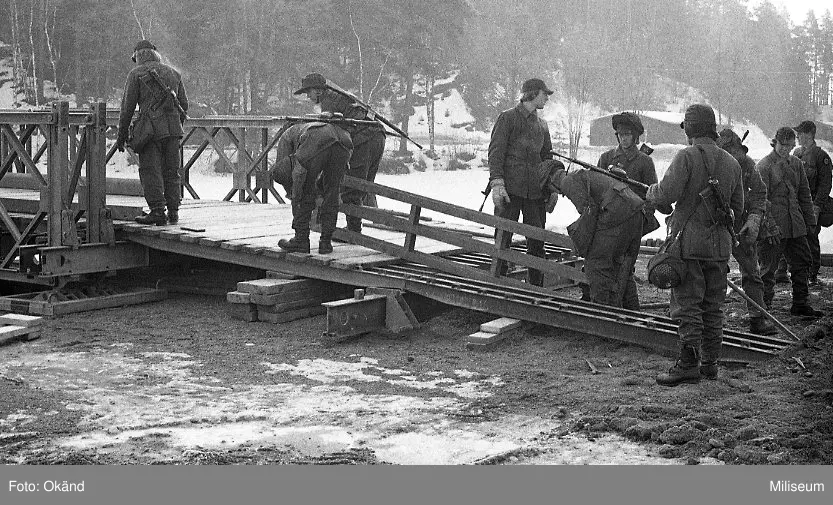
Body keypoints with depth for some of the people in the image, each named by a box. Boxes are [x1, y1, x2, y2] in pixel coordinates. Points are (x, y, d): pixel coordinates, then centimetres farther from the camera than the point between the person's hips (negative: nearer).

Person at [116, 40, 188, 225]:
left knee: (150, 171, -2)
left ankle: (158, 211, -8)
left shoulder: (136, 74, 3)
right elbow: (184, 104, 17)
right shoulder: (173, 73, 17)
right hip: (173, 127, 4)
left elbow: (127, 107, 0)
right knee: (172, 171, 8)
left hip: (151, 127, -4)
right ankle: (173, 212, 8)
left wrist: (121, 135, 5)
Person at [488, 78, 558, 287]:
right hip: (510, 190, -6)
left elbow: (547, 158, 24)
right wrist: (497, 183, -17)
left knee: (537, 242, 4)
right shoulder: (508, 118, 1)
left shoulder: (542, 125, 19)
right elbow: (495, 152, -6)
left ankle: (536, 287, 11)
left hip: (536, 191, 6)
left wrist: (553, 187, 13)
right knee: (503, 240, -5)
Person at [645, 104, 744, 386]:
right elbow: (738, 208, 14)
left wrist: (651, 192, 4)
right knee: (713, 307, 12)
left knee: (687, 306, -4)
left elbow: (665, 195, -17)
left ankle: (688, 365, -6)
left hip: (689, 241, -6)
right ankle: (710, 363, 17)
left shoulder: (687, 157, -10)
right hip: (720, 244, 6)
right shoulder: (731, 163, 10)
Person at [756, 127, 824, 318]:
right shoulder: (764, 166, -9)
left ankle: (800, 304, 22)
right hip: (774, 225, -7)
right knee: (768, 267, -2)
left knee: (802, 262, 11)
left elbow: (804, 194, 18)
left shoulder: (796, 163, 11)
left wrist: (809, 220, 16)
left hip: (796, 225, 7)